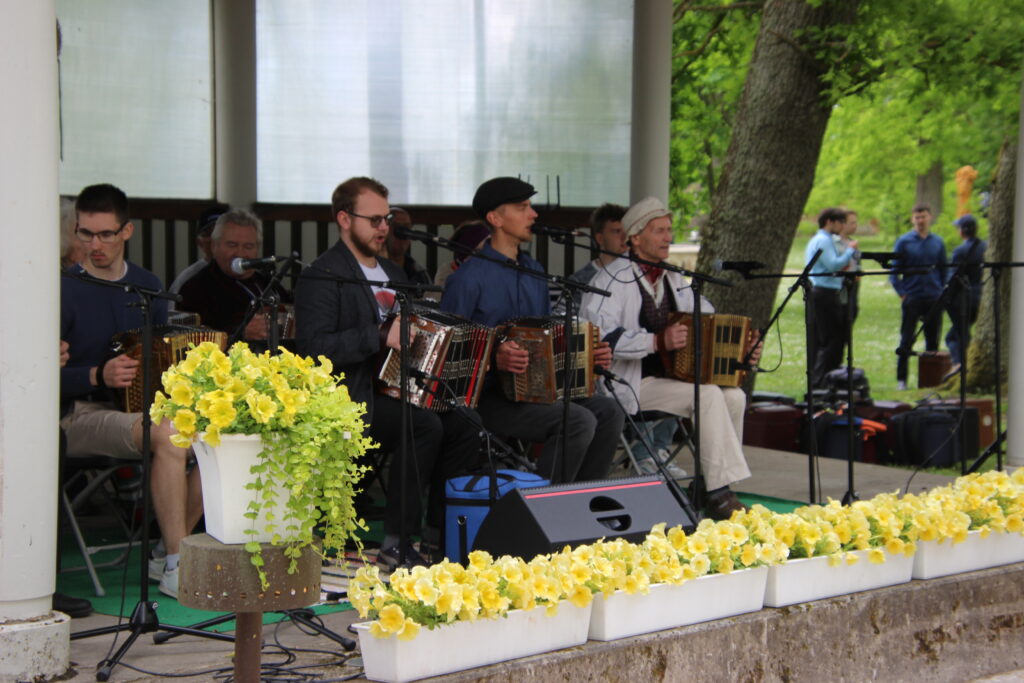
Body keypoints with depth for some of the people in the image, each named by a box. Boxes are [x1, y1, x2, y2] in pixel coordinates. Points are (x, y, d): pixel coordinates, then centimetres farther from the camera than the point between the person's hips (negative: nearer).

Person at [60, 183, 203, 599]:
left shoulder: (147, 286, 14)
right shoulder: (64, 289, -5)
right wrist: (97, 377, -21)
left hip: (144, 407, 6)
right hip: (80, 416, -6)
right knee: (169, 434, -34)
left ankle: (168, 555, -10)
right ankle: (178, 567, -27)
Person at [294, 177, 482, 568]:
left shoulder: (391, 272, 21)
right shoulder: (321, 278, -6)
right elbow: (313, 348, -20)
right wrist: (382, 337, -26)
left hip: (394, 388, 8)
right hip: (347, 399, -8)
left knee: (466, 422, -16)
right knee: (426, 425, -30)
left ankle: (439, 531, -11)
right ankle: (396, 543, -23)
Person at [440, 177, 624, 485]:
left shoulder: (534, 271, 16)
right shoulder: (469, 277, -10)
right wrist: (493, 358, -28)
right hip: (488, 397, -8)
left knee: (608, 412, -11)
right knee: (579, 421, -25)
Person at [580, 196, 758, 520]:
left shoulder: (673, 280, 15)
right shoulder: (612, 278, -10)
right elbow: (598, 334, -24)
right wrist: (658, 342, -32)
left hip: (672, 377, 8)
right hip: (629, 385, -7)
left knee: (734, 396, -14)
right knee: (708, 396, -25)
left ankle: (712, 488, -6)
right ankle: (718, 495, -20)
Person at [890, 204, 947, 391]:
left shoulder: (938, 242, 10)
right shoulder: (904, 242, 1)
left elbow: (944, 270, 16)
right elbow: (894, 271, 1)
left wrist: (943, 293, 5)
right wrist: (902, 294, -9)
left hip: (934, 298, 3)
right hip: (912, 297, -3)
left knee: (933, 340, 7)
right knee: (906, 340, -3)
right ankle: (901, 380, 2)